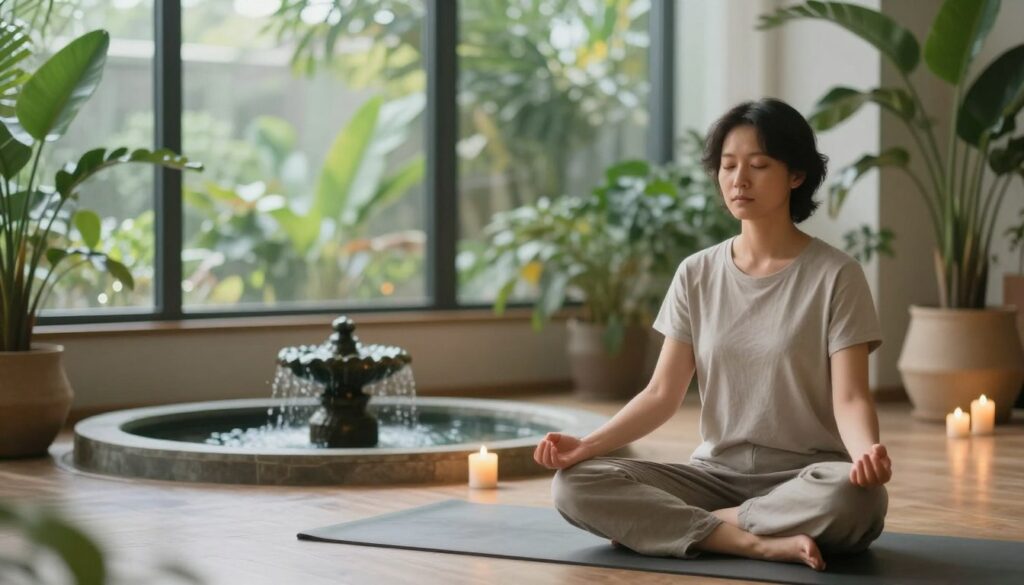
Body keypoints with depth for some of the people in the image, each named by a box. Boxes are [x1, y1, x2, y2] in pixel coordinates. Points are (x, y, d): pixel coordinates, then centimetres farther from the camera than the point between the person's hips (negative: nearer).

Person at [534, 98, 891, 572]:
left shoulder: (835, 275, -6)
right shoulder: (696, 275, 6)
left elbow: (849, 398, -12)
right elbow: (663, 393, 3)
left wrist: (867, 452, -36)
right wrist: (587, 444, -14)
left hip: (803, 479, -3)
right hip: (716, 474, 3)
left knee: (853, 497, -39)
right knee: (575, 484, -20)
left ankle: (663, 525, -22)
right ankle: (761, 543, -26)